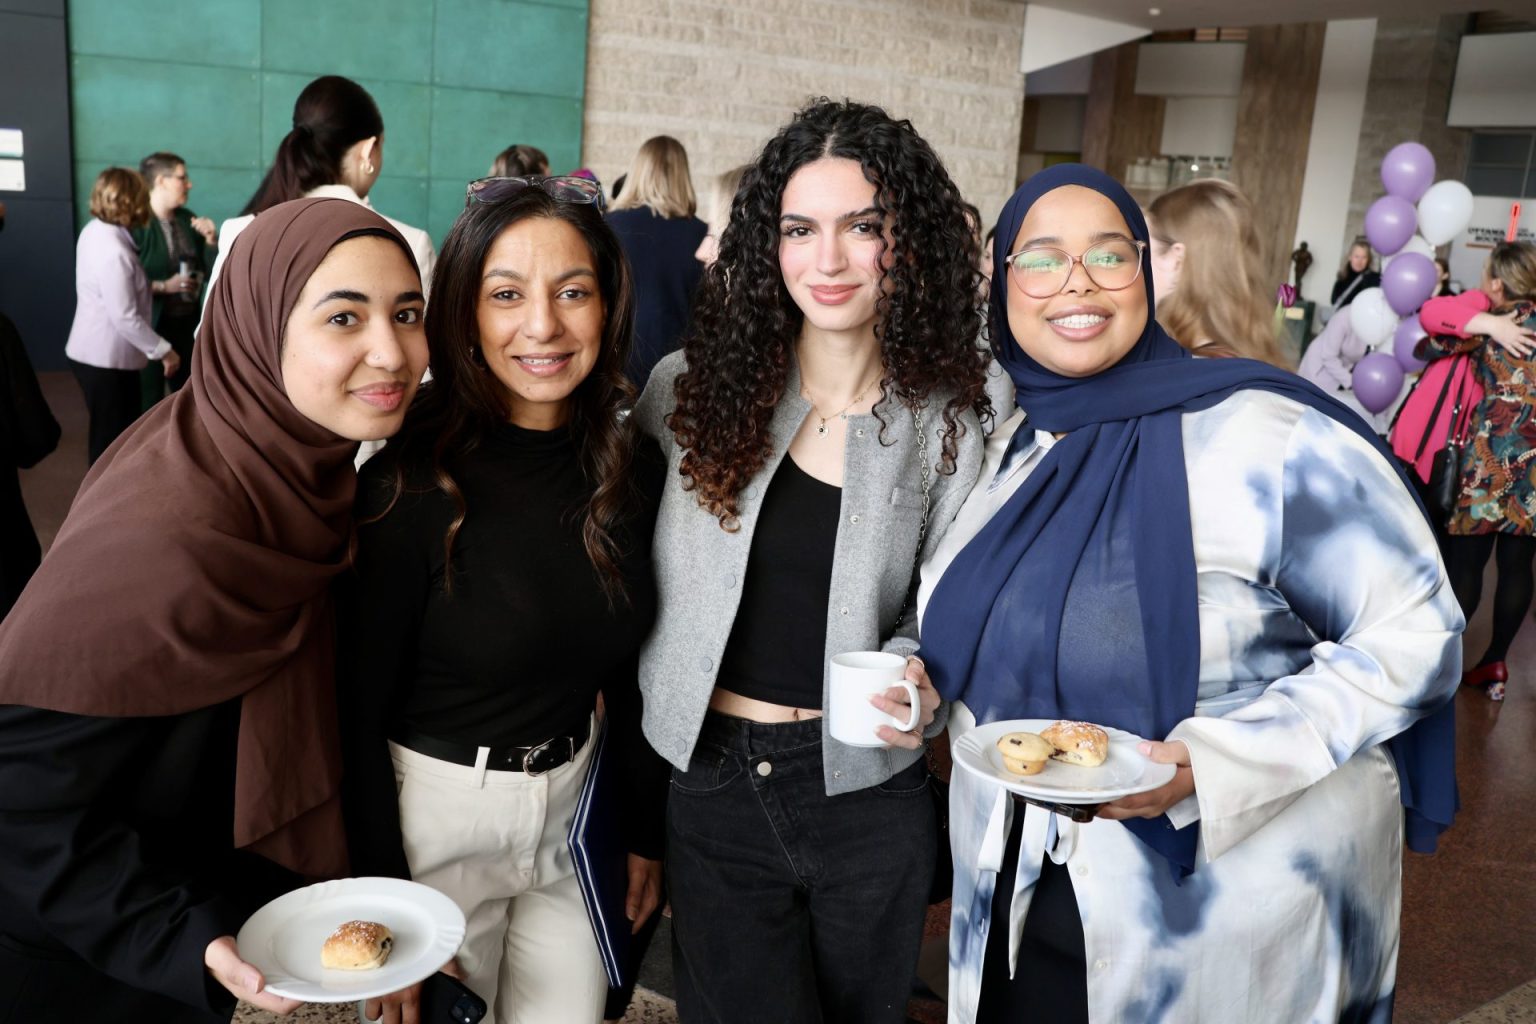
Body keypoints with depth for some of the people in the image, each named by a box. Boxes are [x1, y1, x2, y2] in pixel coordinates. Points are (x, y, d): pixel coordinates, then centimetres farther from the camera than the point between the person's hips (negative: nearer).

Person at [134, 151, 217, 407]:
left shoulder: (187, 219, 8)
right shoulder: (136, 223, -13)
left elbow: (211, 271, 9)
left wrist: (210, 239, -4)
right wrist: (164, 286, -22)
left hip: (187, 323, 7)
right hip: (151, 326, -7)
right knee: (151, 402, 1)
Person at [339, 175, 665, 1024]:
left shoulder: (635, 473, -5)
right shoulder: (412, 482, -20)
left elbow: (631, 675, 5)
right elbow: (358, 709, -14)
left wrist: (646, 834, 10)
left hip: (573, 806, 5)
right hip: (434, 816, -4)